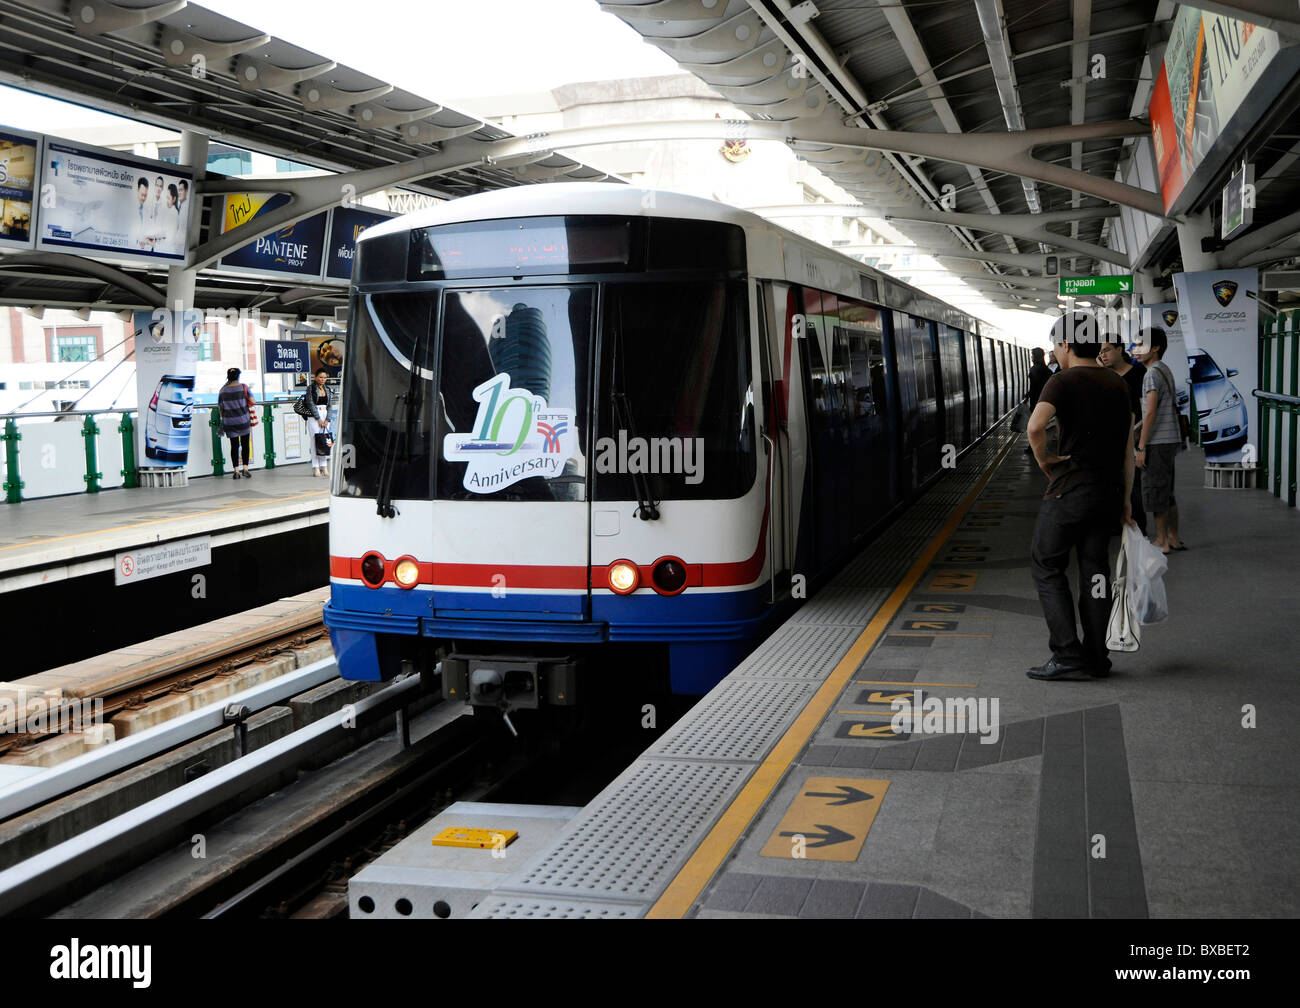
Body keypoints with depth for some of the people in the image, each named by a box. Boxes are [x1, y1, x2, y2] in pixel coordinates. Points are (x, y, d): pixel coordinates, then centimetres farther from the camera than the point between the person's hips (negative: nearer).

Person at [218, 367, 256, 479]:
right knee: (245, 444, 8)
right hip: (243, 421, -2)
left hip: (229, 422, 2)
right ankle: (245, 468, 1)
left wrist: (224, 419, 18)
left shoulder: (223, 390, 1)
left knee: (234, 446, 5)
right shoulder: (243, 387, -5)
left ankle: (236, 471, 3)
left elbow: (220, 408, 5)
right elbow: (252, 402, -7)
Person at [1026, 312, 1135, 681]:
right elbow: (1129, 446, 13)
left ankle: (1068, 655, -4)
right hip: (1108, 491, 7)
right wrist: (1125, 499, 17)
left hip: (1070, 488, -6)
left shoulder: (1063, 381, -9)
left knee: (1046, 566, 3)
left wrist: (1043, 458, -8)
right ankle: (1096, 657, 14)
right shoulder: (1117, 384, 12)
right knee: (1095, 570, 11)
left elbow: (1036, 425, -28)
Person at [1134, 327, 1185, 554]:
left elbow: (1151, 412, -20)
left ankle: (1161, 542, 4)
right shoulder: (1165, 370, 16)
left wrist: (1141, 447, -18)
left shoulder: (1153, 374, -15)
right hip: (1171, 440, 10)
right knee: (1167, 492, 15)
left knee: (1155, 493, -2)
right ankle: (1173, 539, 21)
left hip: (1158, 443, -10)